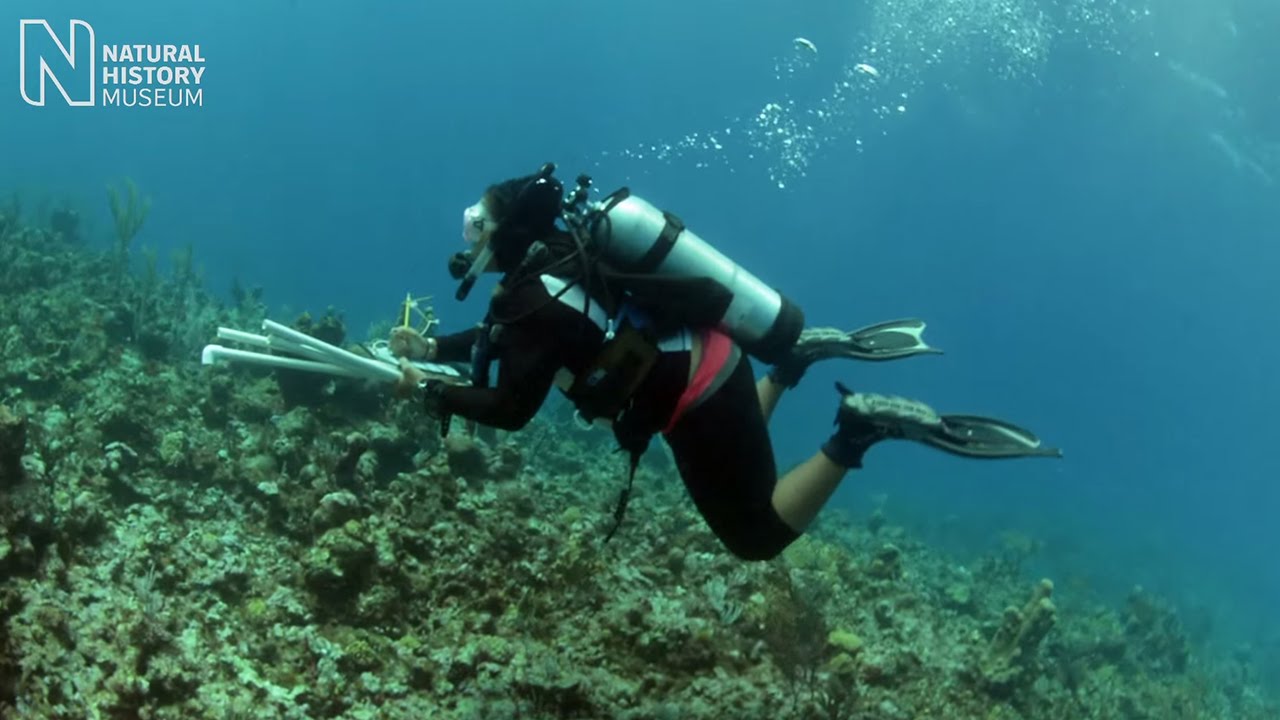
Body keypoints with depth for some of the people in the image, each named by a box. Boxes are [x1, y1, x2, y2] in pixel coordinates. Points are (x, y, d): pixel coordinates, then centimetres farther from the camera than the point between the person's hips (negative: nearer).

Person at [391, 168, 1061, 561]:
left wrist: (433, 392, -2)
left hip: (695, 395, -9)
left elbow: (510, 410, -17)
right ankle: (803, 352, 18)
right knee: (735, 456, 36)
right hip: (704, 358, 9)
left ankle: (862, 427, -13)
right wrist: (434, 347, 16)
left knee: (756, 535, 3)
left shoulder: (534, 294, -18)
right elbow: (503, 337, 26)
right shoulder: (550, 256, 10)